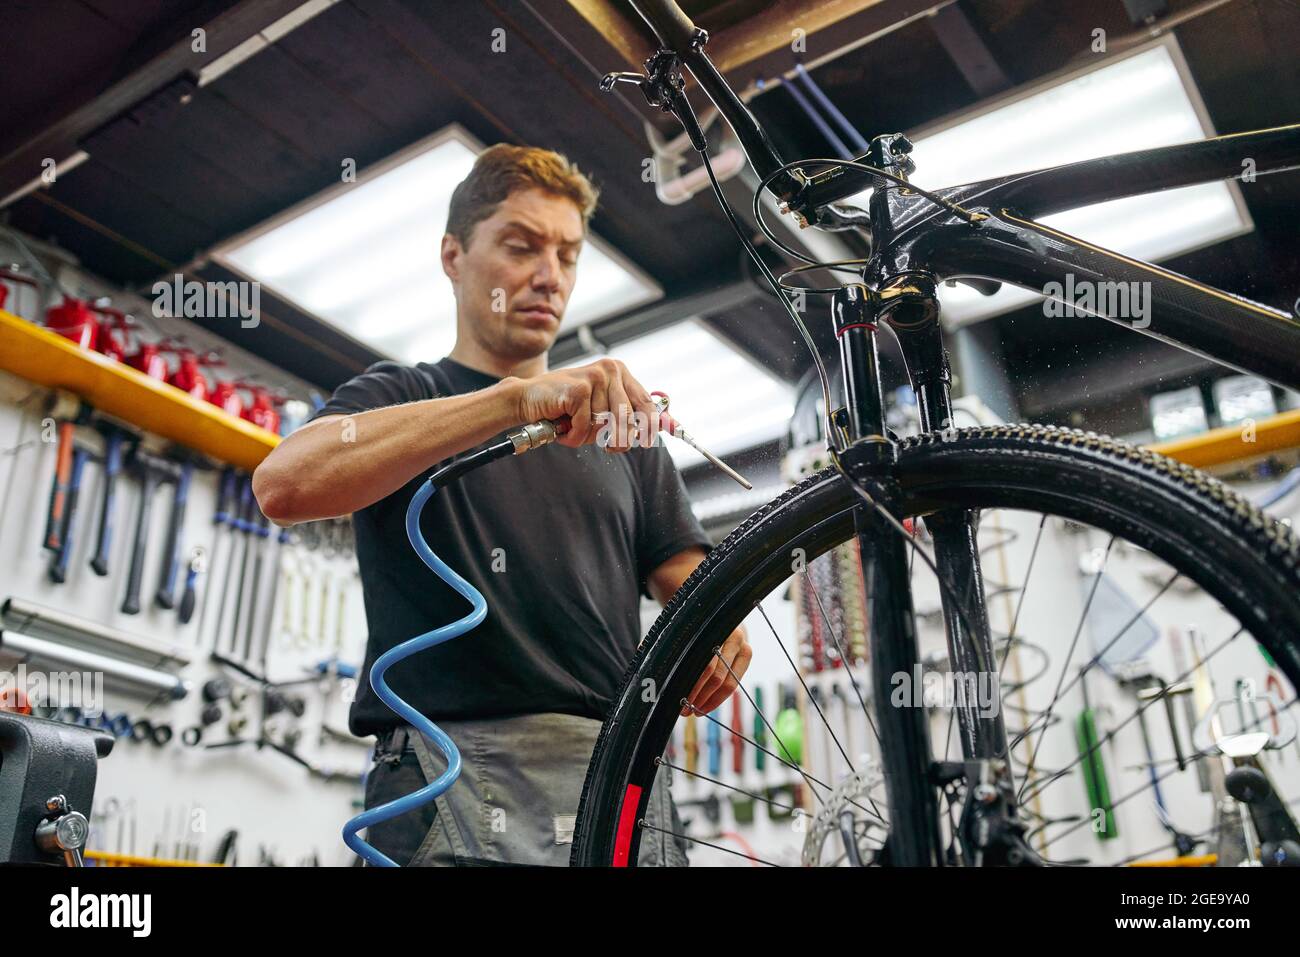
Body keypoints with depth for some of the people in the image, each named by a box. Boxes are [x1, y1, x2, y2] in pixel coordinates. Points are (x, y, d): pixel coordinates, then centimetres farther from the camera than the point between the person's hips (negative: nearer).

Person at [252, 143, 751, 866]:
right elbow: (286, 484, -11)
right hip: (454, 779, -3)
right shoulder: (398, 397, 11)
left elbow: (684, 575, 14)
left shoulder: (621, 429, 22)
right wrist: (519, 398, -20)